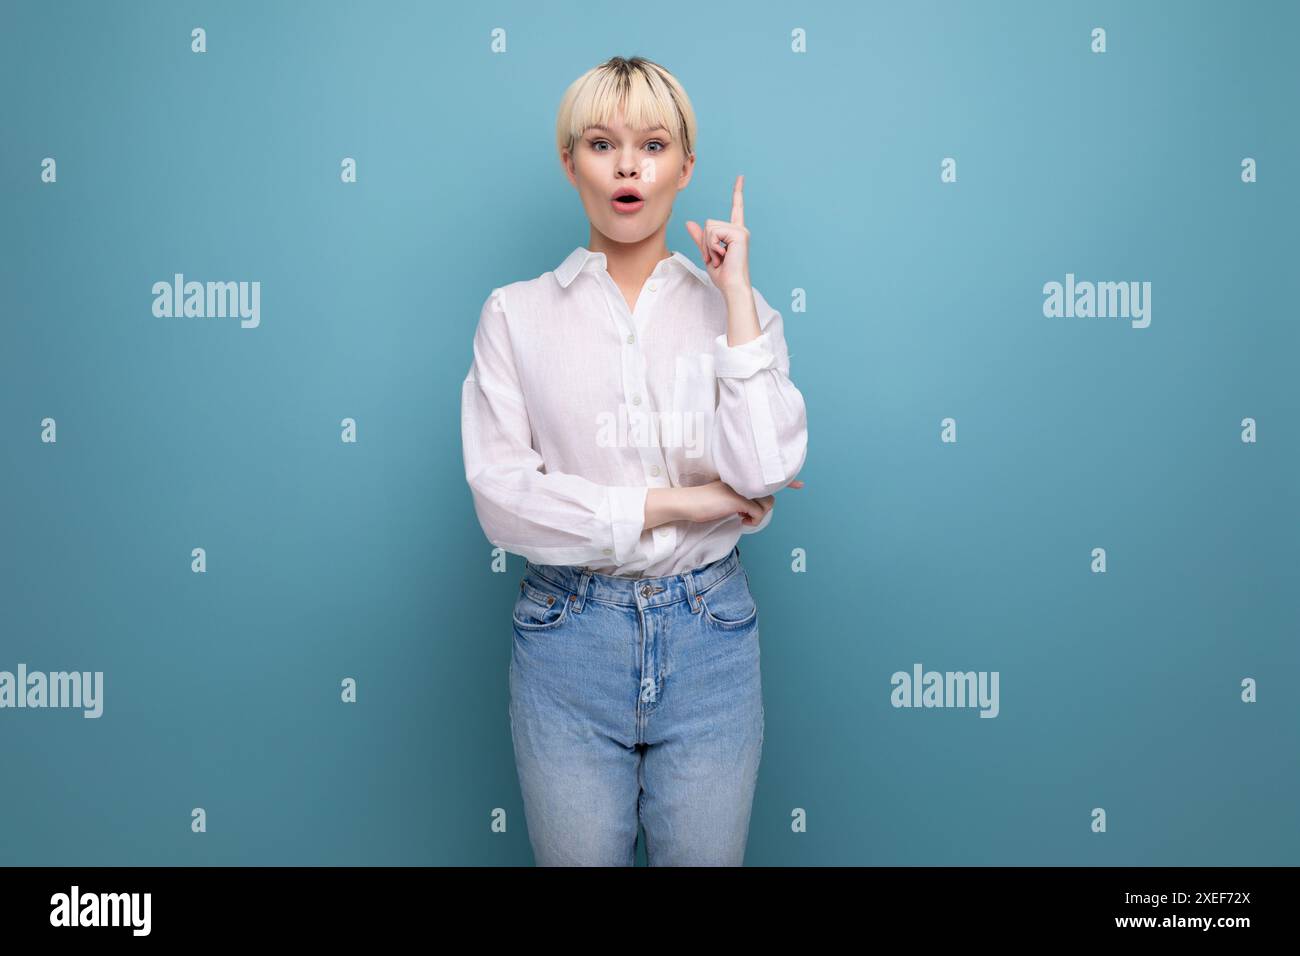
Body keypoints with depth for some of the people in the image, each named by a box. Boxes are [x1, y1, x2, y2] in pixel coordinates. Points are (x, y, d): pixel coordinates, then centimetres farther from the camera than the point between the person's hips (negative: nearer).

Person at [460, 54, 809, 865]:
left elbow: (763, 472, -13)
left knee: (704, 855, 12)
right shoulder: (516, 314, 0)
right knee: (578, 854, 11)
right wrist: (675, 502, -12)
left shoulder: (735, 307, 3)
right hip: (569, 638, -1)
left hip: (707, 631, 1)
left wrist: (735, 291, -10)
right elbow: (502, 499, -10)